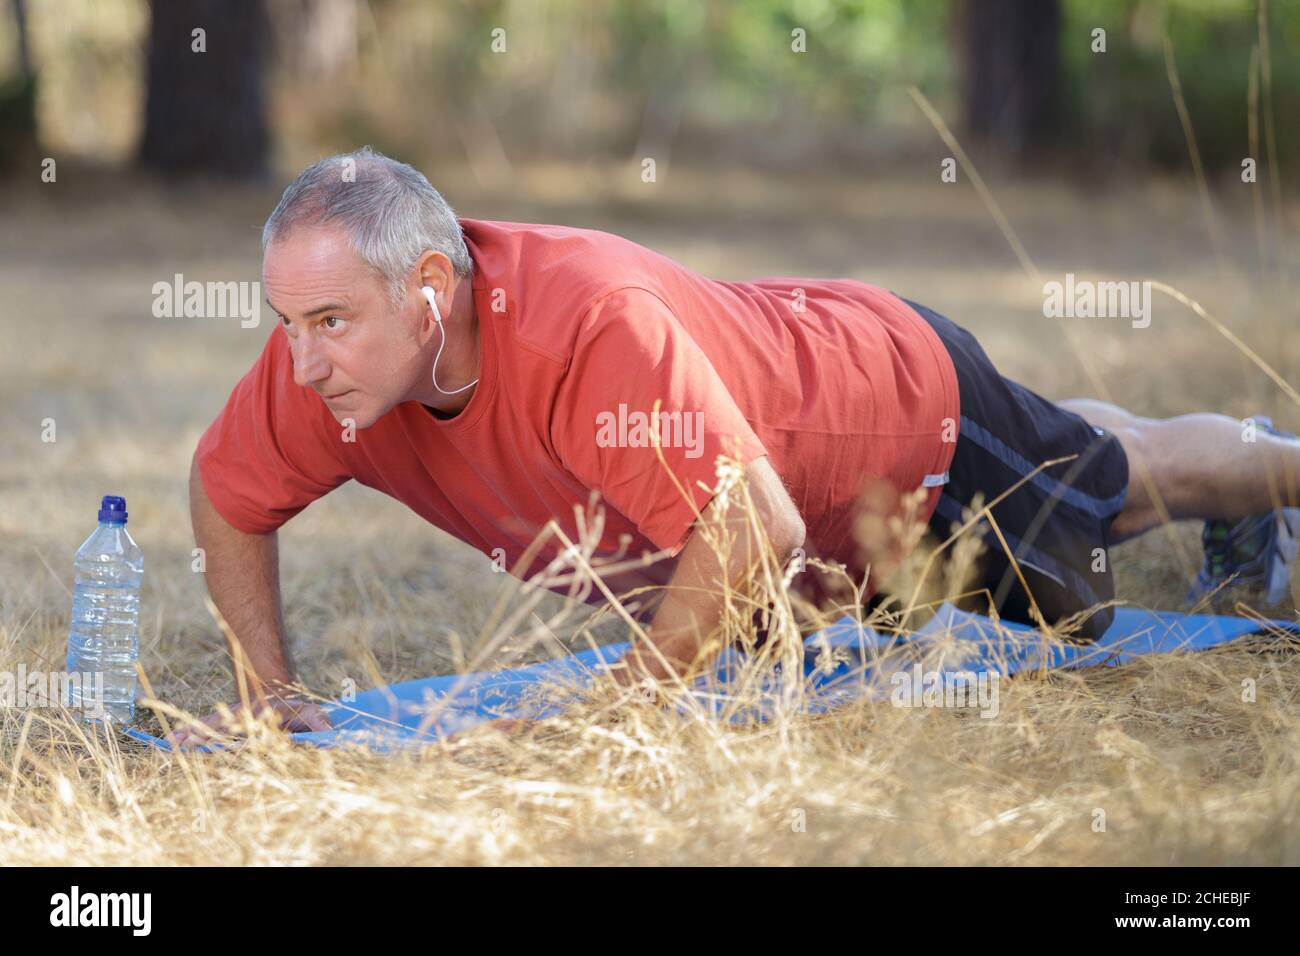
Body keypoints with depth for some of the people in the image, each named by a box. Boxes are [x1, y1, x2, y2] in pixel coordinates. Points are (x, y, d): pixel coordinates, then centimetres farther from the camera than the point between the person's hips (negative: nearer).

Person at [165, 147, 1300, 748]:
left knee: (1128, 486, 25)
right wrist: (272, 692, -17)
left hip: (906, 394, -6)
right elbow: (223, 494, -10)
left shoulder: (590, 330, -49)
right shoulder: (330, 358, -28)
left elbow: (762, 531, -48)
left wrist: (628, 693, -42)